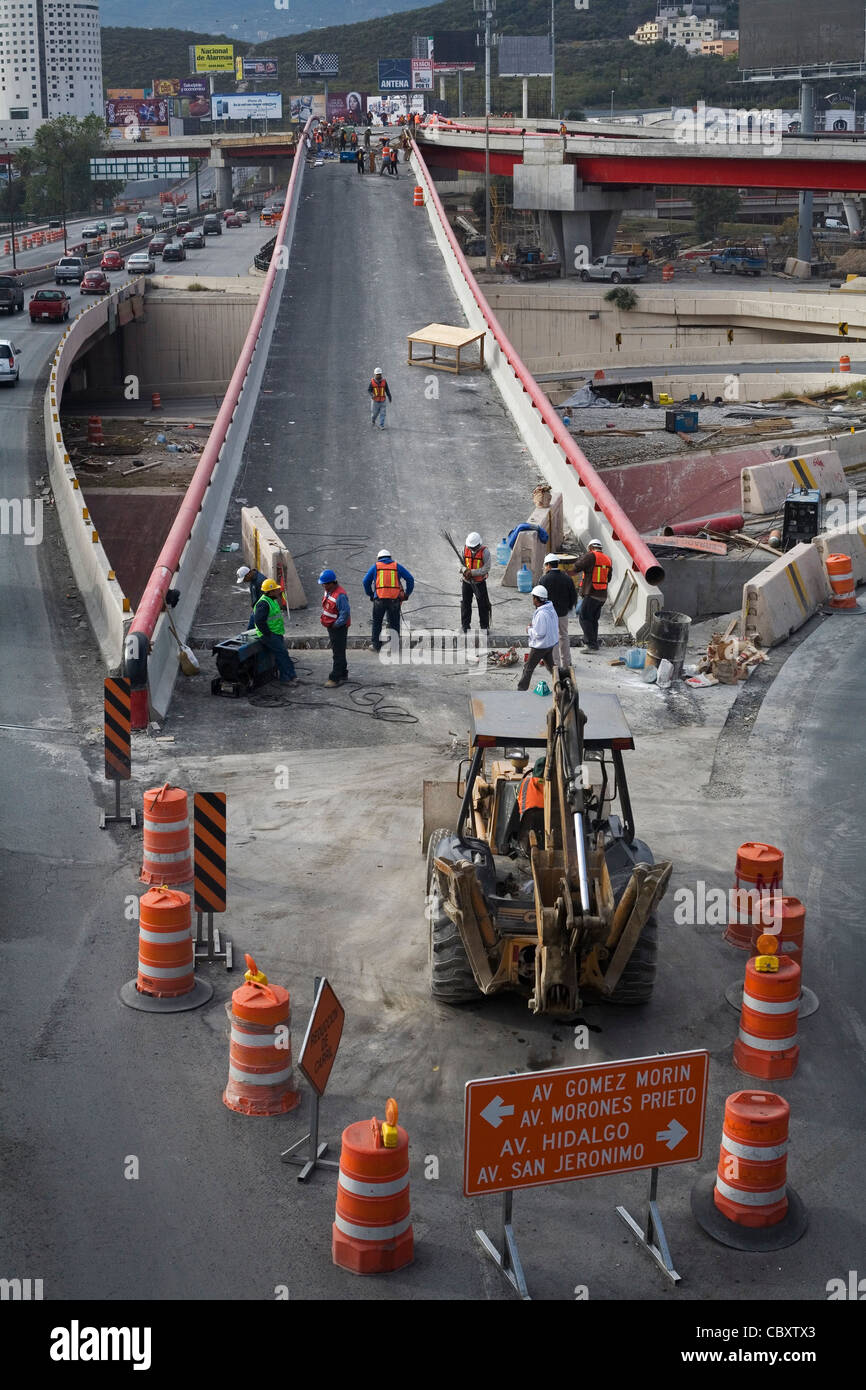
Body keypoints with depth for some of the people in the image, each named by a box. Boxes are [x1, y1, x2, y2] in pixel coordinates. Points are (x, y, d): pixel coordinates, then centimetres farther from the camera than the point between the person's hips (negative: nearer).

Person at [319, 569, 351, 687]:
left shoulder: (340, 595, -26)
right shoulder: (328, 591, 5)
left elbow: (345, 613, -27)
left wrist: (336, 625, -20)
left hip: (338, 628, -10)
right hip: (331, 627, 10)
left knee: (337, 653, -5)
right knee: (338, 651, 20)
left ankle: (335, 679, -2)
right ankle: (343, 674, 32)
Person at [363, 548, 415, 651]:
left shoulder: (375, 567, 10)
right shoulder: (397, 566, 12)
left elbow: (366, 581, 5)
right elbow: (410, 579, 8)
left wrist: (370, 595, 13)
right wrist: (407, 594, 13)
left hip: (380, 599, -1)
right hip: (394, 599, 1)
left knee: (377, 622, 10)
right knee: (394, 623, 10)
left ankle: (376, 645, 10)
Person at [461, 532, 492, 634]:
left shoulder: (484, 552, -14)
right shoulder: (465, 549, -3)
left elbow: (486, 569, -16)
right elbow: (461, 563, 4)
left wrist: (472, 572, -22)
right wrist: (465, 570, -19)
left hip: (480, 582, -3)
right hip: (466, 581, 3)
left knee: (483, 605, 2)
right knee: (465, 603, 7)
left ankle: (484, 626, 14)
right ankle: (465, 625, 18)